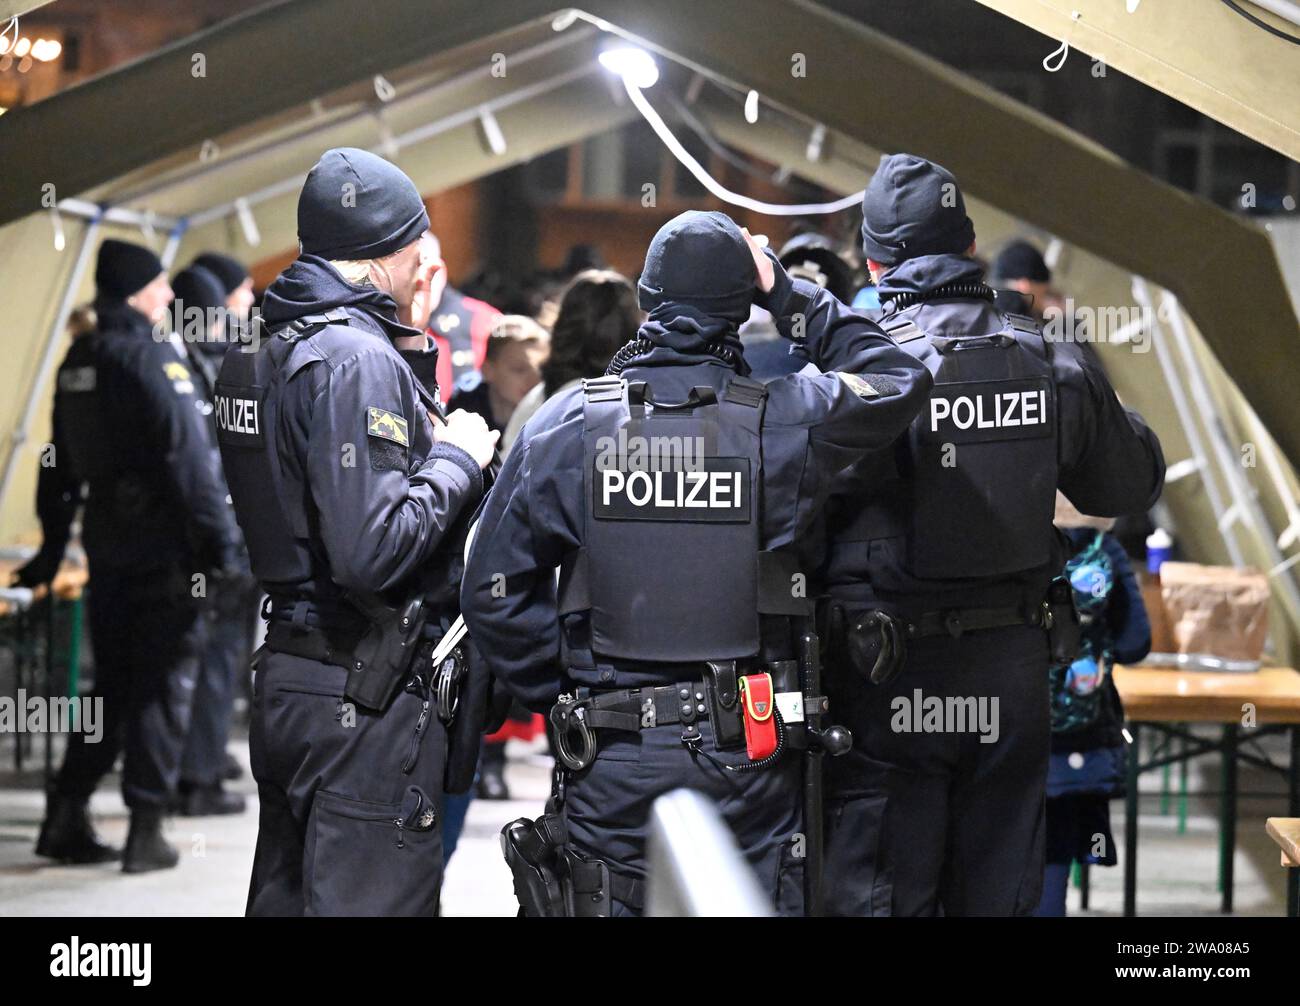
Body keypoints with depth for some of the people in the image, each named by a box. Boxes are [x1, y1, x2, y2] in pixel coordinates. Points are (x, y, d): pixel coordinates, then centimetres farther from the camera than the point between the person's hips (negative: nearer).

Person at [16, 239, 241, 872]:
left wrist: (52, 544, 22)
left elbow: (60, 463, 17)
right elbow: (187, 460, -19)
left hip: (107, 543, 7)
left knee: (113, 679, 15)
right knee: (165, 683, 1)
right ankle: (145, 829, 1)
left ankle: (67, 815, 13)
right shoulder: (150, 359, -13)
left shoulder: (77, 363, 11)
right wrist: (219, 546, -17)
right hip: (162, 546, -7)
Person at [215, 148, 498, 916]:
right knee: (372, 902, -6)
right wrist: (458, 459, -11)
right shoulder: (356, 361, -18)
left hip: (289, 680, 10)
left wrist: (412, 344, 15)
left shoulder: (278, 351, 13)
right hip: (367, 700, -10)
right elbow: (372, 550, -26)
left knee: (289, 895, 16)